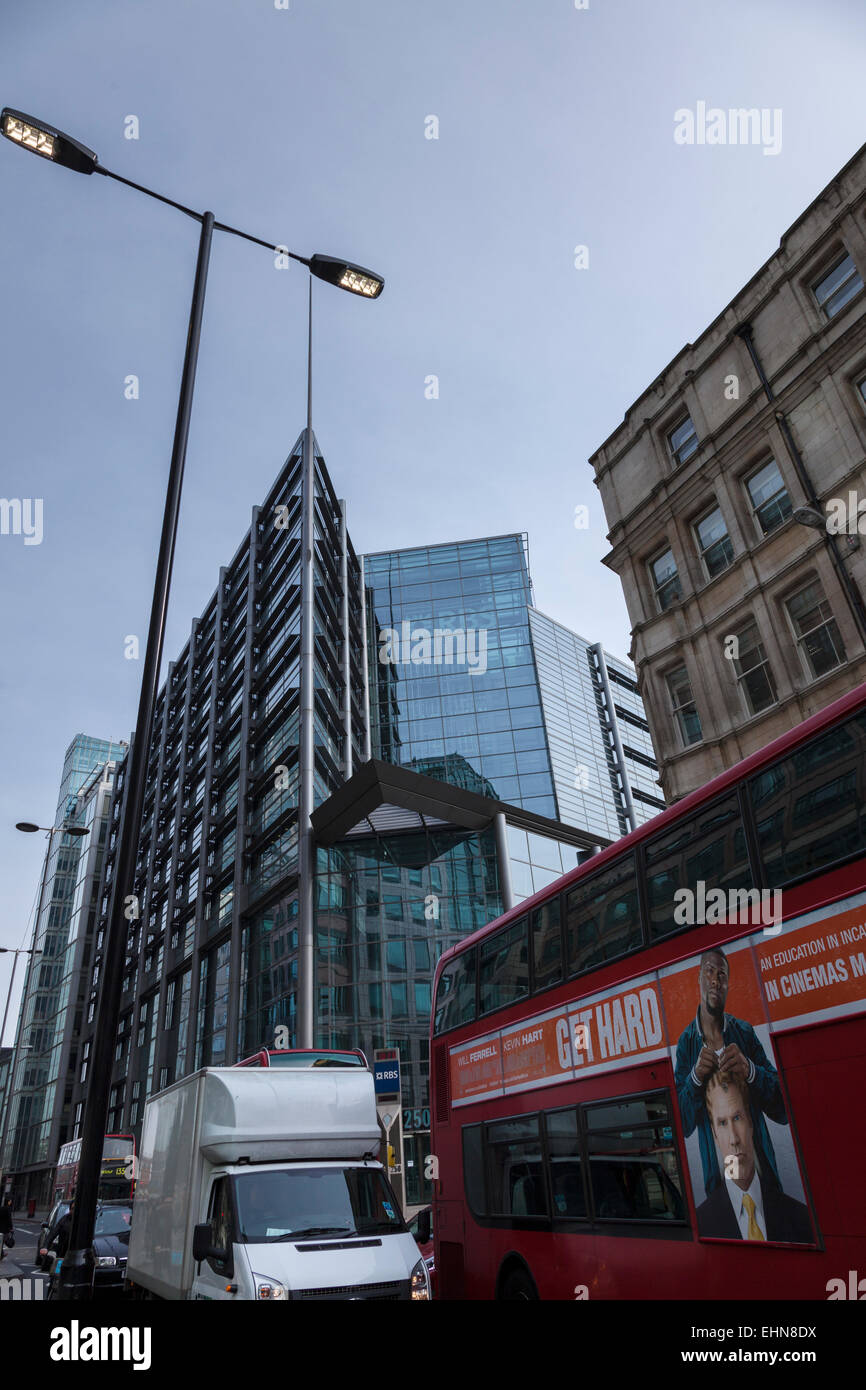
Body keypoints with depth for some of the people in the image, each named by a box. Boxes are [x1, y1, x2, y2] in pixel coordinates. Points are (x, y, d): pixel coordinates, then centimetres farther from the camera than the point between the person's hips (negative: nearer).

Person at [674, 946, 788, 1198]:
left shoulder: (744, 1032, -5)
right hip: (716, 1176, 0)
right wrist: (695, 1077, -25)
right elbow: (683, 1125, -8)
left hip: (761, 1167, 0)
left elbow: (782, 1110, -9)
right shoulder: (686, 1042, -4)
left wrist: (750, 1071, -27)